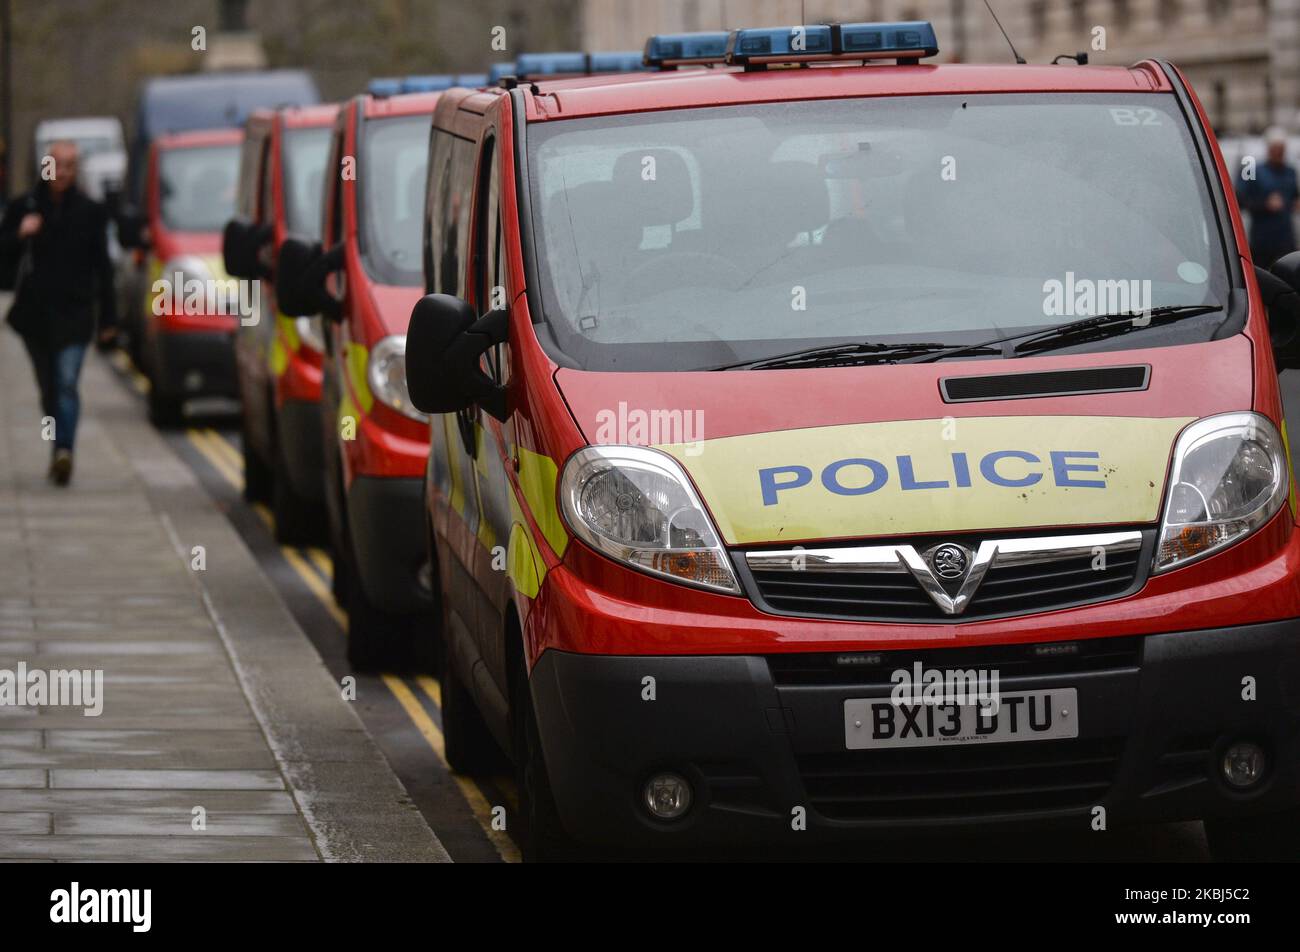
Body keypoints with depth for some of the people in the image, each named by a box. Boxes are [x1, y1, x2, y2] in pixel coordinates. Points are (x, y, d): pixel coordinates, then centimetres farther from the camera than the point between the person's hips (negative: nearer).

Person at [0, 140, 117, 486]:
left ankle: (63, 452, -29)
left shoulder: (90, 211, 4)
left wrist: (108, 317, 6)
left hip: (74, 314, -2)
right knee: (49, 388, 10)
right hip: (35, 312, 2)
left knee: (67, 383, -17)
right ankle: (61, 450, 24)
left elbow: (102, 267, 7)